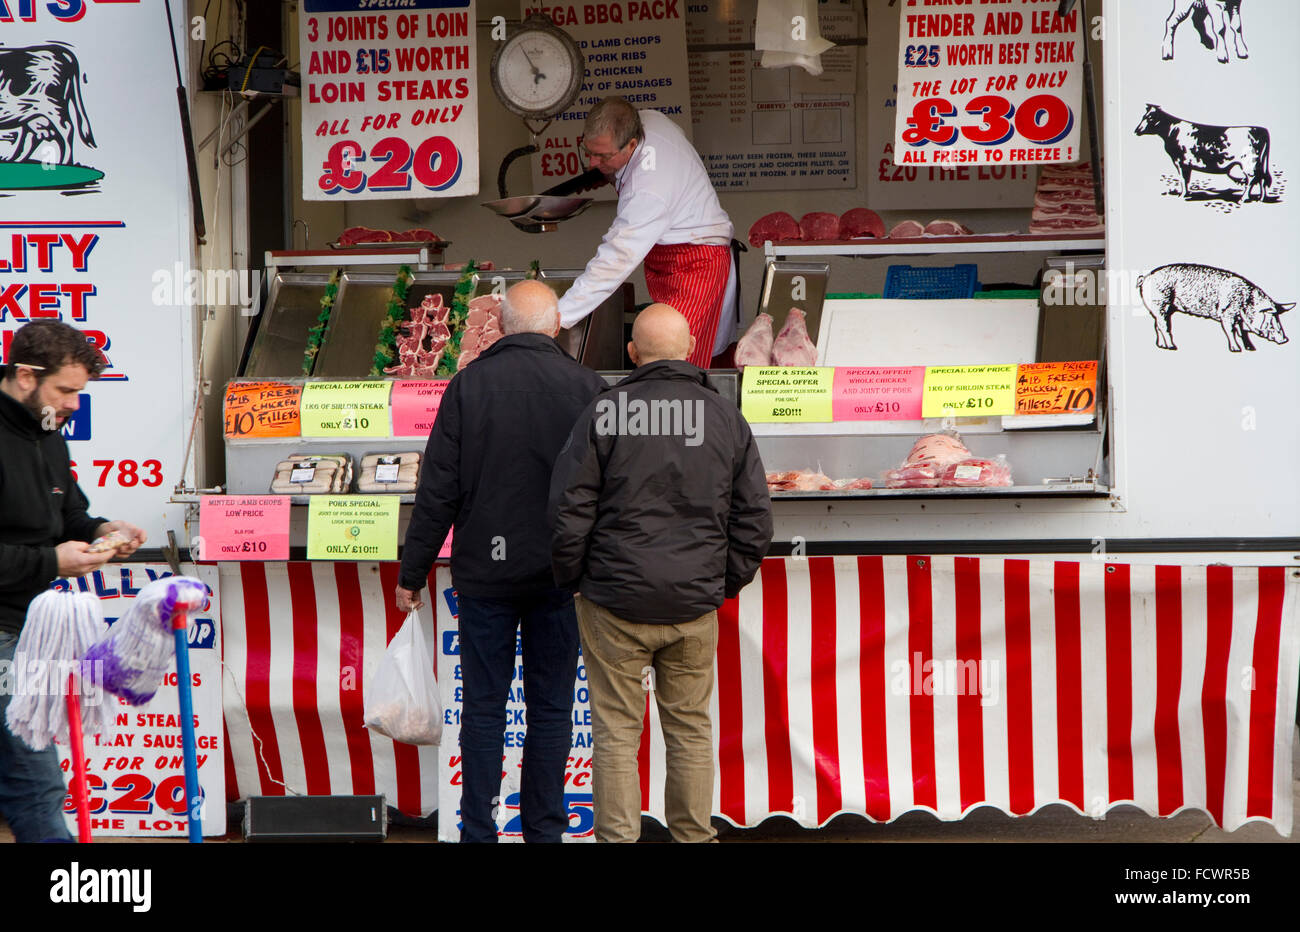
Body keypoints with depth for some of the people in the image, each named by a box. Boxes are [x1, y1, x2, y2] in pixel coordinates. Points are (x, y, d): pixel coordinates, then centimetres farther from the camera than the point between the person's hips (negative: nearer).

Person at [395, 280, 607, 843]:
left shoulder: (469, 385, -4)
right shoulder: (586, 388, -2)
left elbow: (438, 490, -5)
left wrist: (412, 574, 2)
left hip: (485, 571, 0)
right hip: (560, 573, 0)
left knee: (483, 707, 6)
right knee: (551, 707, 7)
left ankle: (478, 831, 7)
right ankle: (544, 829, 10)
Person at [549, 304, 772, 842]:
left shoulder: (604, 412, -8)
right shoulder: (726, 418, 3)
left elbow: (570, 510, -8)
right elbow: (754, 519, 6)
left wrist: (570, 577, 6)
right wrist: (724, 585, 16)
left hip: (616, 602, -3)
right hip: (695, 606, 3)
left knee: (616, 732, 4)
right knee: (690, 728, 13)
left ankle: (617, 838, 6)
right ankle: (694, 836, 18)